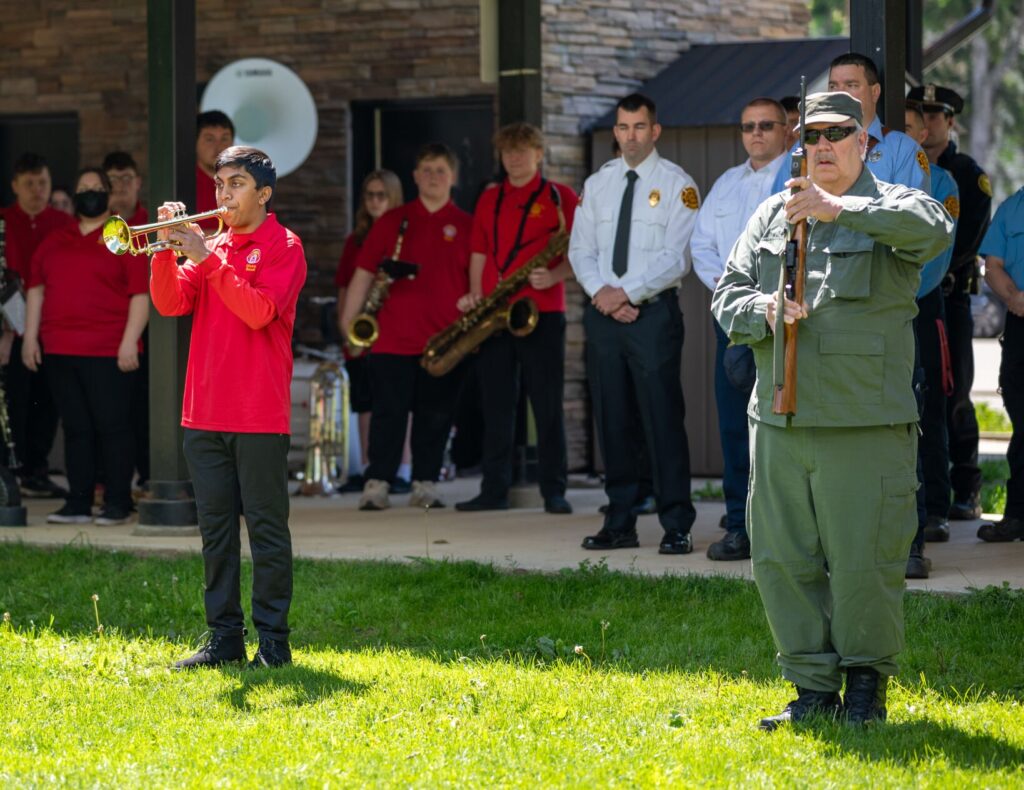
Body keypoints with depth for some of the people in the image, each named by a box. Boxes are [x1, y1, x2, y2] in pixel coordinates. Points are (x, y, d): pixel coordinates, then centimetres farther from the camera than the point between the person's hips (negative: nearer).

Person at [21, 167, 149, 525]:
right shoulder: (54, 242, 17)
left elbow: (140, 295, -4)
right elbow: (36, 290, 19)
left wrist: (129, 342, -12)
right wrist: (30, 336, 9)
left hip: (108, 353, -5)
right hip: (60, 351, 5)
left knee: (112, 426, -4)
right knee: (76, 428, 7)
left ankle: (118, 503, 1)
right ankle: (78, 503, 10)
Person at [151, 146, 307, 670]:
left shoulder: (283, 247, -2)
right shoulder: (213, 247, 15)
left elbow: (259, 311, -17)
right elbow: (170, 303, 5)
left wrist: (208, 258, -18)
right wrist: (168, 248, -9)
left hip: (260, 416, -6)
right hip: (205, 411, 6)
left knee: (266, 528, -2)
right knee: (216, 528, 8)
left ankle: (273, 640, 2)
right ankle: (224, 637, 13)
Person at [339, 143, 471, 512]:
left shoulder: (466, 226, 7)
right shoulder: (392, 222, 8)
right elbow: (364, 273, 9)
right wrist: (348, 322, 4)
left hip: (444, 340, 1)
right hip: (393, 338, -1)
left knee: (435, 415, 4)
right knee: (389, 412, -2)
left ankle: (425, 484, 11)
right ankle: (377, 484, 1)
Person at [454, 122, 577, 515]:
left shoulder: (560, 197, 2)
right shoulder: (488, 200, 15)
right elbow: (480, 254, 18)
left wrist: (553, 276, -19)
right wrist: (475, 295, 3)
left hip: (541, 312, -4)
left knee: (548, 405, -3)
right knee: (496, 405, 4)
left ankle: (554, 491, 0)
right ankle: (494, 490, 8)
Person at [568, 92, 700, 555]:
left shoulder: (676, 185, -2)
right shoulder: (597, 185, 13)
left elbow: (676, 257, -9)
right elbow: (580, 249, 10)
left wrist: (627, 293, -15)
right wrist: (600, 292, -8)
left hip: (653, 312, -5)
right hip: (603, 312, 5)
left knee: (662, 418, -7)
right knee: (610, 421, 6)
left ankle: (676, 526, -4)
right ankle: (619, 524, 12)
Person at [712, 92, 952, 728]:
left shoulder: (890, 209, 2)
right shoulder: (773, 215, 15)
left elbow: (933, 228, -22)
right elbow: (728, 293, 14)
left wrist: (842, 209, -29)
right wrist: (763, 311, -9)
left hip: (865, 426, -4)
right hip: (780, 423, 5)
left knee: (864, 566, -3)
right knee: (783, 562, 6)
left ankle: (867, 684, 14)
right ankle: (814, 690, 16)